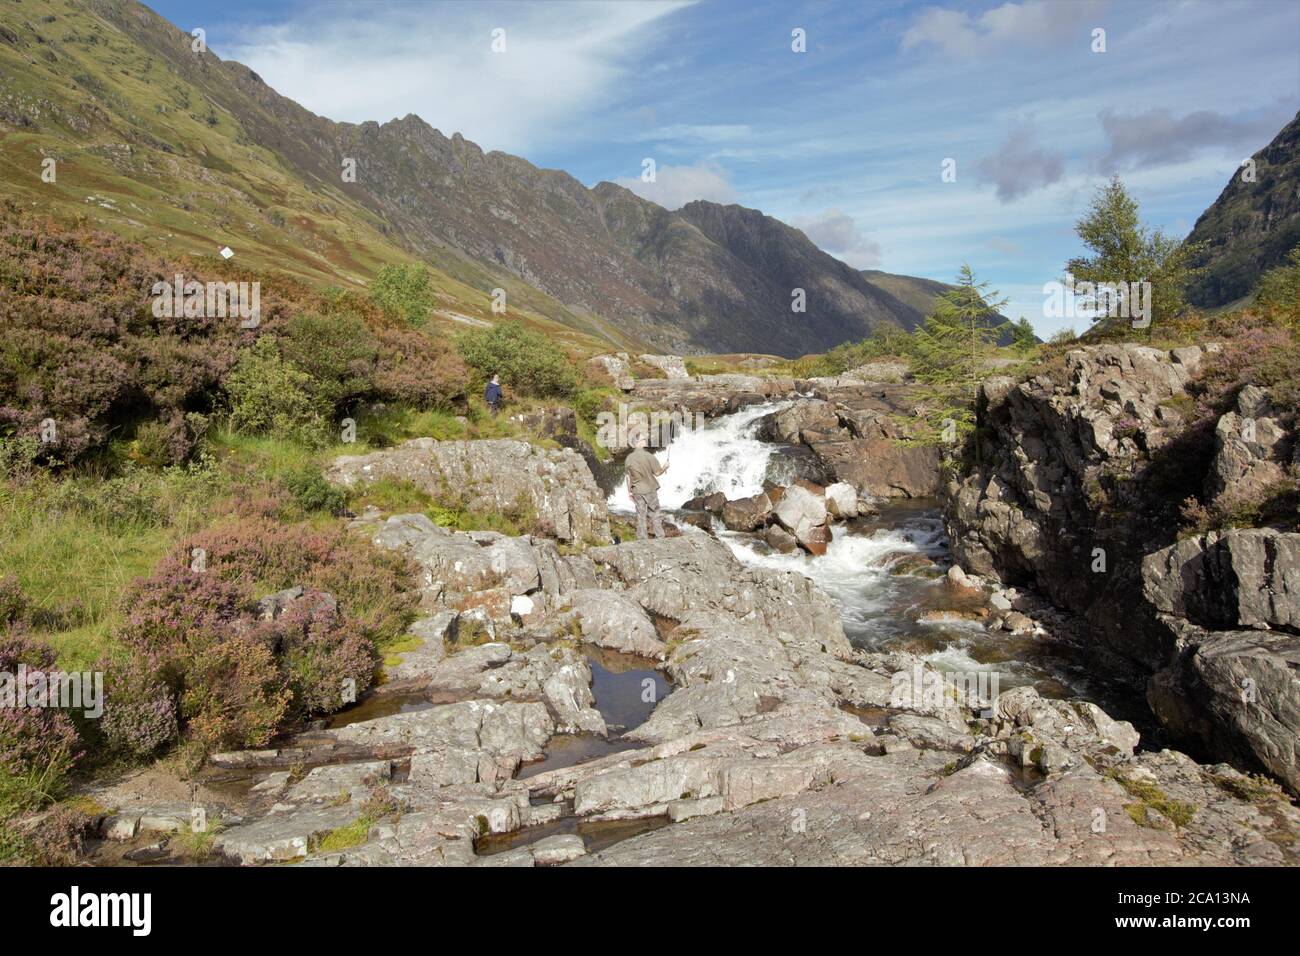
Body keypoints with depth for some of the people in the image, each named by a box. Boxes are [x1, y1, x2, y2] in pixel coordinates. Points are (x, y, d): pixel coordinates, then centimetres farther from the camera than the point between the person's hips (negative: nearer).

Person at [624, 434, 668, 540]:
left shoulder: (629, 458, -4)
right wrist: (664, 468, 9)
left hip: (638, 491, 3)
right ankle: (660, 537, 12)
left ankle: (642, 539, 13)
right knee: (654, 514, 8)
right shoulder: (649, 456, -15)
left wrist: (629, 492, 10)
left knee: (641, 516, 9)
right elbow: (657, 473, -11)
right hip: (650, 489, -3)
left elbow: (628, 477, 1)